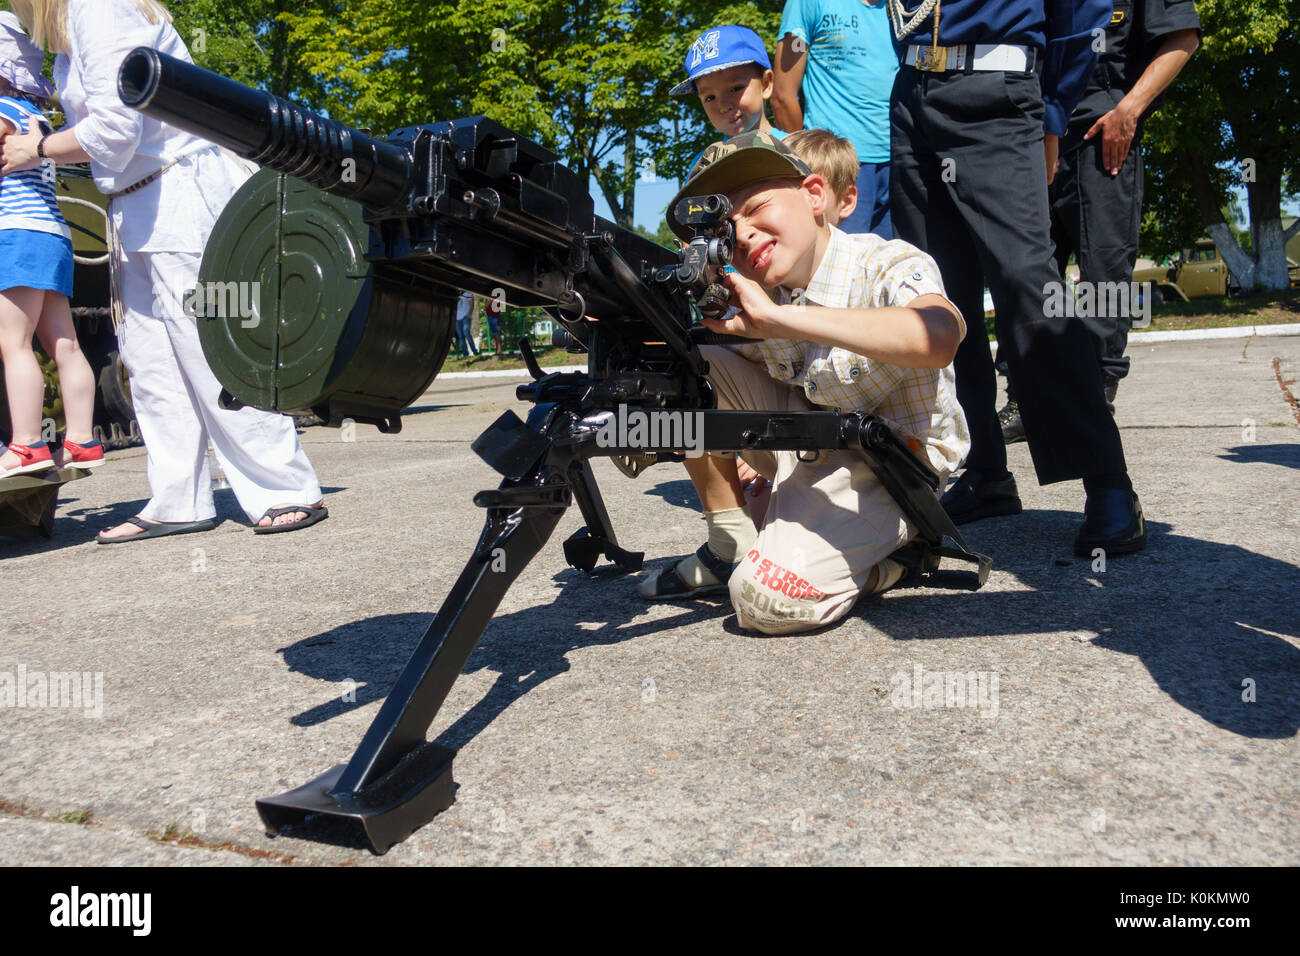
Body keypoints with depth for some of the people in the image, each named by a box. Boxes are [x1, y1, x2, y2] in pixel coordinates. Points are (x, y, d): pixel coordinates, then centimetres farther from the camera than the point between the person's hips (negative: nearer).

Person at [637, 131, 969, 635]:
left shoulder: (891, 266, -21)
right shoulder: (758, 297, -4)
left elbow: (940, 337, -44)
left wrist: (780, 319, -46)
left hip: (882, 467, -6)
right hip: (806, 441, 6)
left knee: (767, 599, -27)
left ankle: (893, 551, 4)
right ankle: (729, 547, 1)